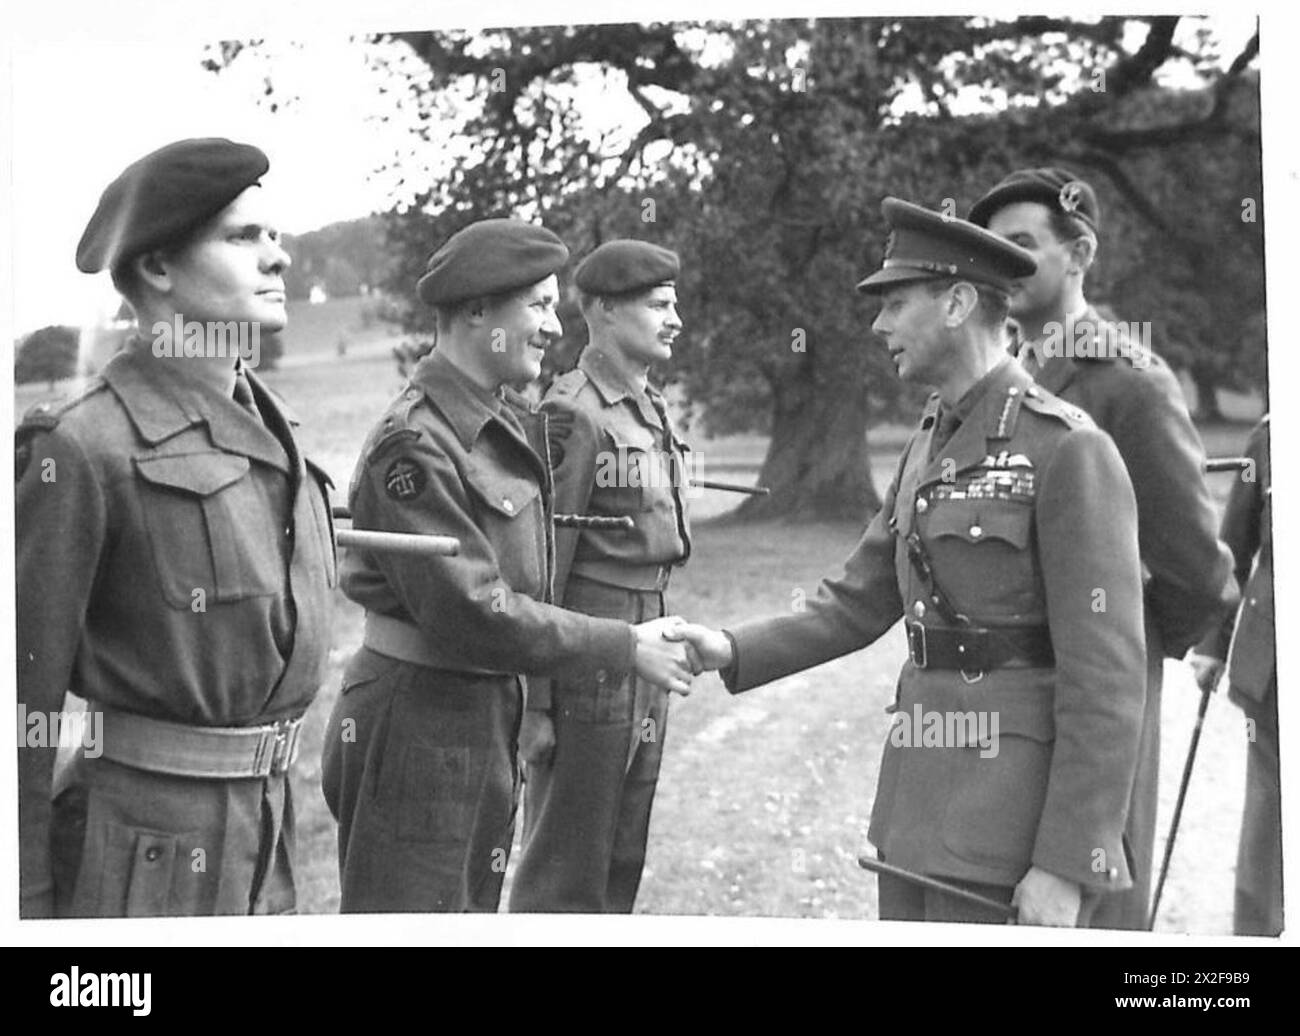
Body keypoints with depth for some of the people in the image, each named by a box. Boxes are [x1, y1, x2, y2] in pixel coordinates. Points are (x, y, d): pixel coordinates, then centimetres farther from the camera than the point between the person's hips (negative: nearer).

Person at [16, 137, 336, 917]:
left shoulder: (270, 430, 9)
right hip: (142, 858, -7)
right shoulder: (82, 448, -15)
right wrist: (29, 907, -12)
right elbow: (21, 696, -13)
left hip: (261, 847, 7)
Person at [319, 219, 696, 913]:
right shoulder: (414, 445, -20)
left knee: (472, 906, 19)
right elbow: (471, 613, -23)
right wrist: (623, 649, -18)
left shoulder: (510, 419, 9)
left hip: (491, 713, 9)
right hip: (417, 720, -9)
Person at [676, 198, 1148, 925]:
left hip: (1017, 807, -8)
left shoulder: (1069, 448, -14)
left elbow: (1107, 678, -18)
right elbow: (858, 608, 16)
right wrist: (733, 652, 1)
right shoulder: (932, 449, 13)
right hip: (923, 802, 8)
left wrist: (1068, 866, -20)